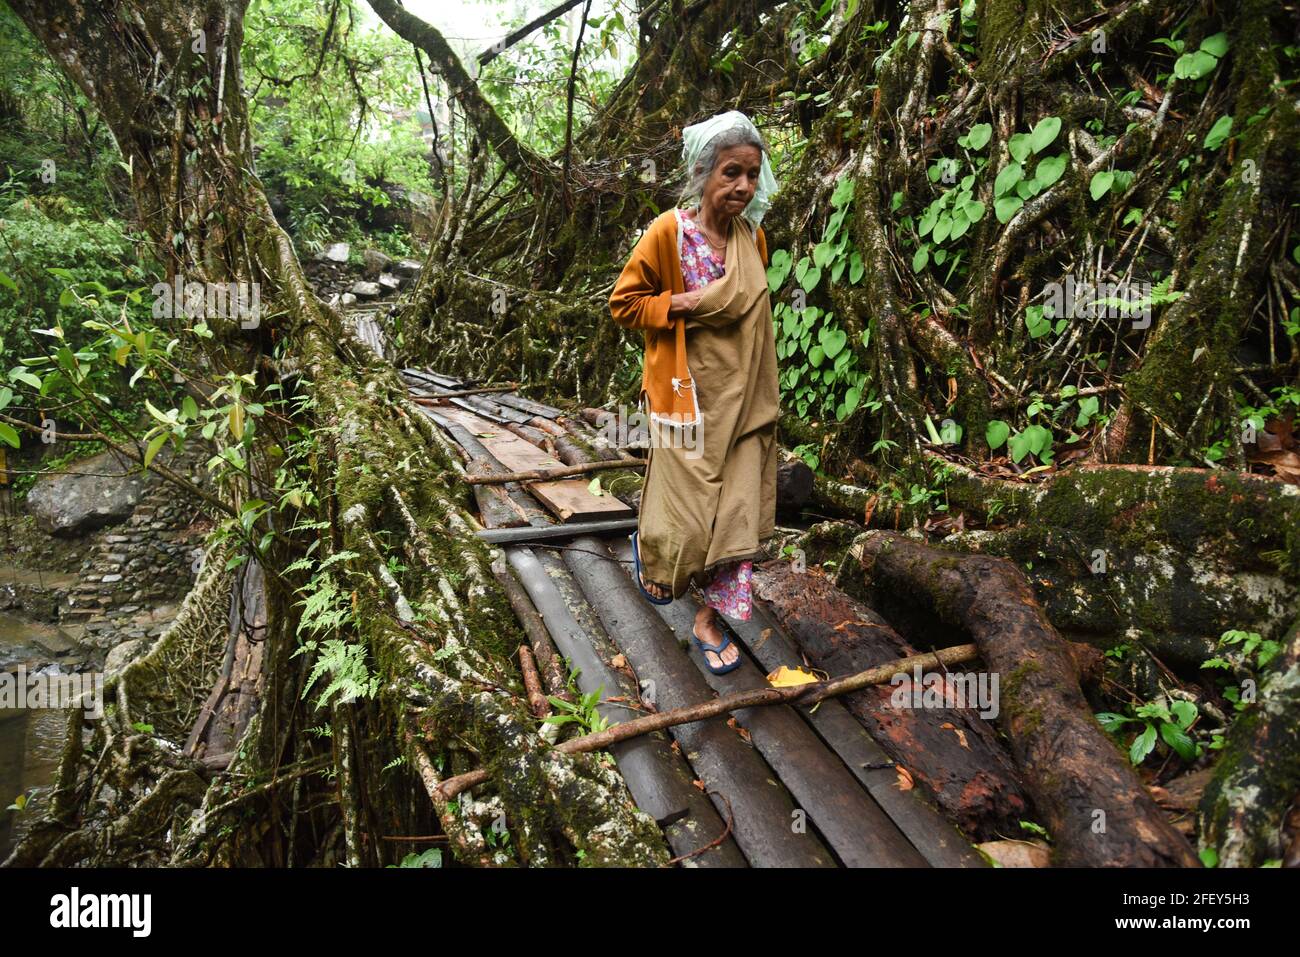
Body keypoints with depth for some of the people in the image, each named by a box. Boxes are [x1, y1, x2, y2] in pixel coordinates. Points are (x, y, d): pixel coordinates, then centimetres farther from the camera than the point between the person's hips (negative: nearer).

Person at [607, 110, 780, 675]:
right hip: (688, 396, -5)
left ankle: (709, 620, 20)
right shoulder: (668, 231, -12)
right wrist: (680, 304, -20)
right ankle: (649, 544, 40)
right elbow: (623, 304, -6)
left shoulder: (753, 236, 4)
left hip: (742, 400, 5)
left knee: (737, 514, 5)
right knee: (687, 507, 4)